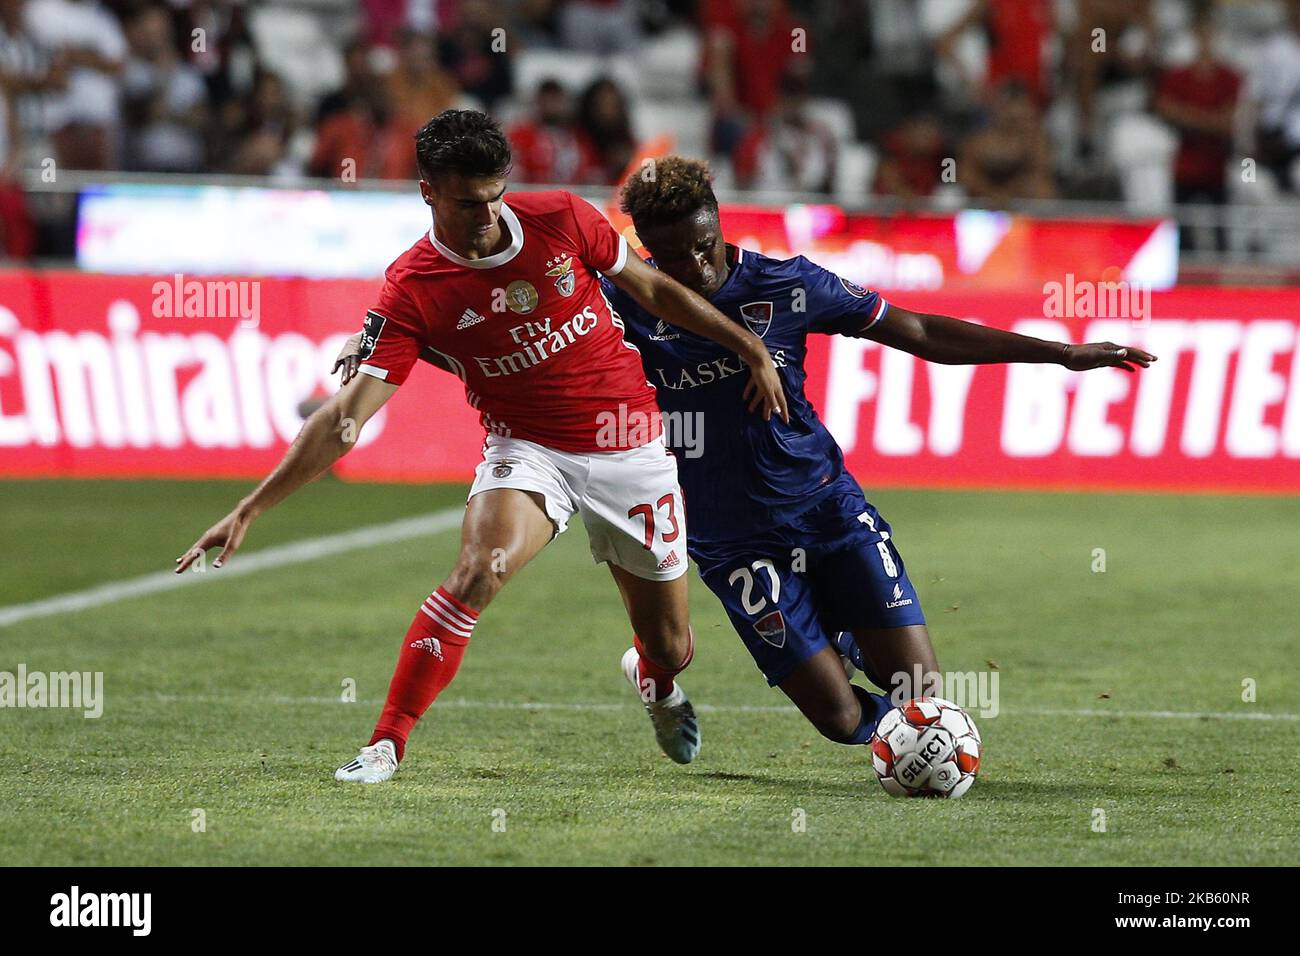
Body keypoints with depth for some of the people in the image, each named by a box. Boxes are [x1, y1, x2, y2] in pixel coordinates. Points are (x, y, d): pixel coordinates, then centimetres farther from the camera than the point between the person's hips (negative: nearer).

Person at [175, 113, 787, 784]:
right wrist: (251, 509, -27)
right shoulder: (411, 289, -17)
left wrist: (752, 349, 8)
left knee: (669, 647, 9)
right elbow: (348, 414, -20)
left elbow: (653, 289, 6)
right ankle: (385, 746, -26)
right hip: (527, 447, -2)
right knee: (476, 572, -32)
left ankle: (653, 679, 48)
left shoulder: (560, 219, -11)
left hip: (629, 445, 2)